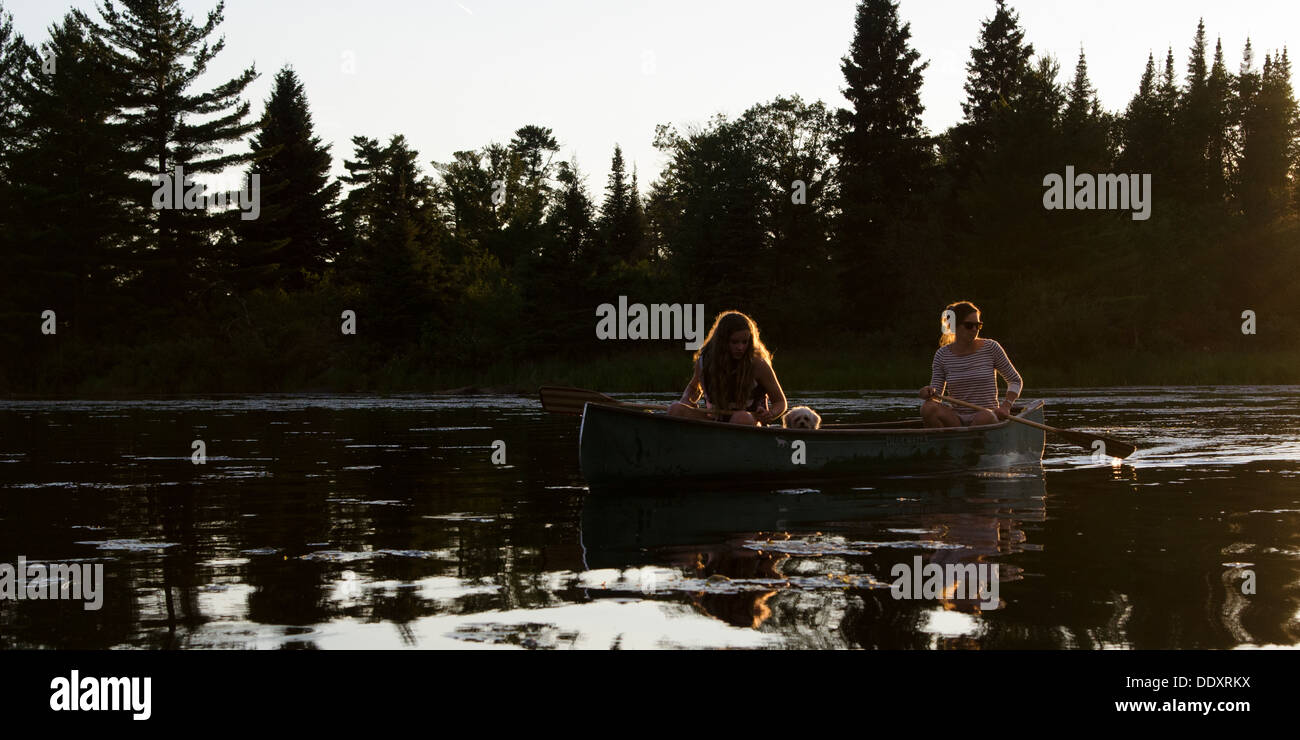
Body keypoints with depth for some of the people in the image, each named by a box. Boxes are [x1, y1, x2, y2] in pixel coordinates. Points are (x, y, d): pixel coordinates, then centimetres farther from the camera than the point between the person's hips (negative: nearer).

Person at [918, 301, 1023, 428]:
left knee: (984, 417, -39)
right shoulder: (942, 355, 4)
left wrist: (1006, 405, -8)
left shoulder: (991, 348, 0)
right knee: (927, 408, -29)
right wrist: (929, 393, -21)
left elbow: (1016, 381, 10)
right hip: (956, 420, 2)